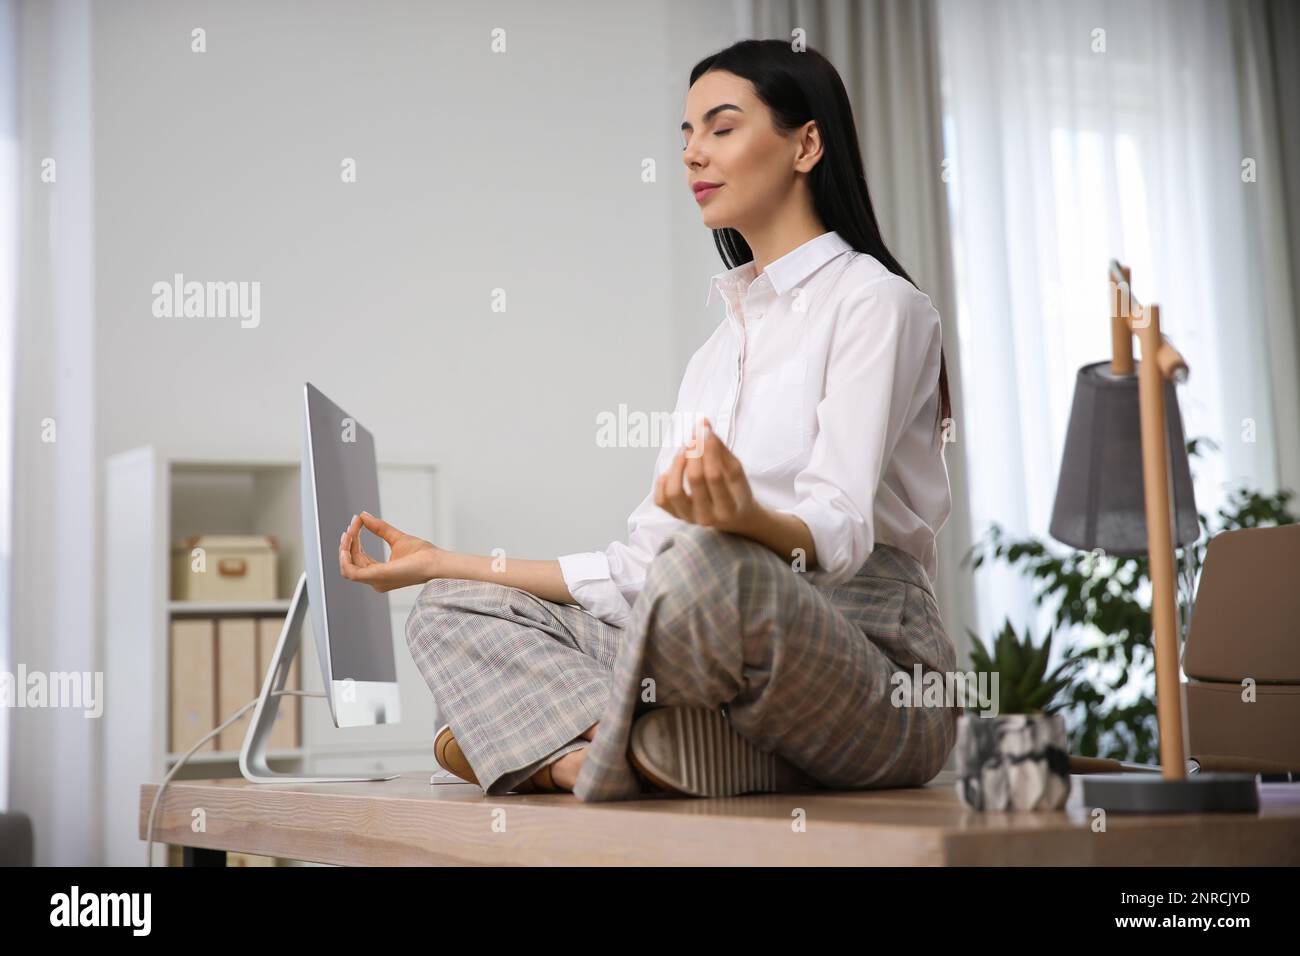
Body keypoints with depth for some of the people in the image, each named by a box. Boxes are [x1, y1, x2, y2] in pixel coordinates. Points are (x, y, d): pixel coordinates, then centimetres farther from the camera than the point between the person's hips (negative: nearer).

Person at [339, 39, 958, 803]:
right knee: (454, 611, -2)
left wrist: (747, 520, -41)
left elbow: (839, 533, -18)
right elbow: (638, 570, 13)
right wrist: (444, 563, 11)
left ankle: (557, 742, -16)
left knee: (704, 564, -38)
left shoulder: (873, 301, -3)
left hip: (877, 683, -7)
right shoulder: (721, 349, 21)